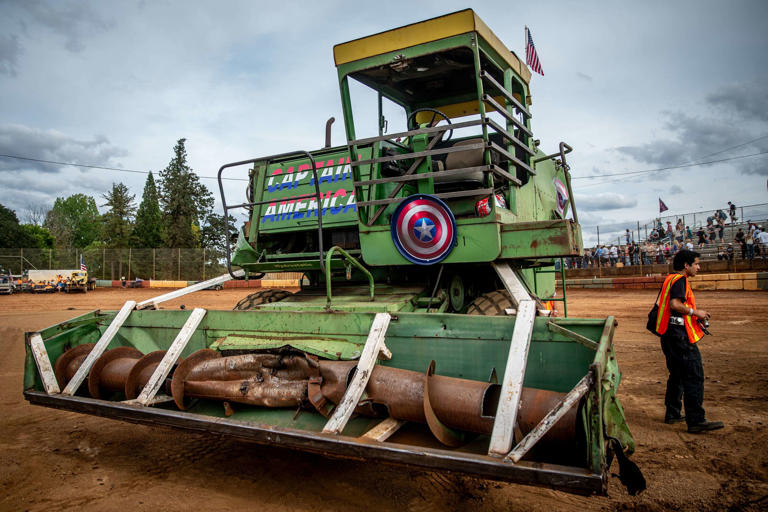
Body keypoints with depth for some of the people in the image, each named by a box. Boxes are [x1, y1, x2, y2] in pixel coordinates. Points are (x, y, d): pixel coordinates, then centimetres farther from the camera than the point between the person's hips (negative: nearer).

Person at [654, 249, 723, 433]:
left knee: (677, 375, 18)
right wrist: (696, 312, -12)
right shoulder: (680, 280, -11)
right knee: (694, 376, -8)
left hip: (669, 334, 11)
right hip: (680, 335, -11)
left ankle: (672, 414, 25)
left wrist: (694, 318, 19)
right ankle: (696, 421, -8)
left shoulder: (670, 279, 19)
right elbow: (675, 304, -25)